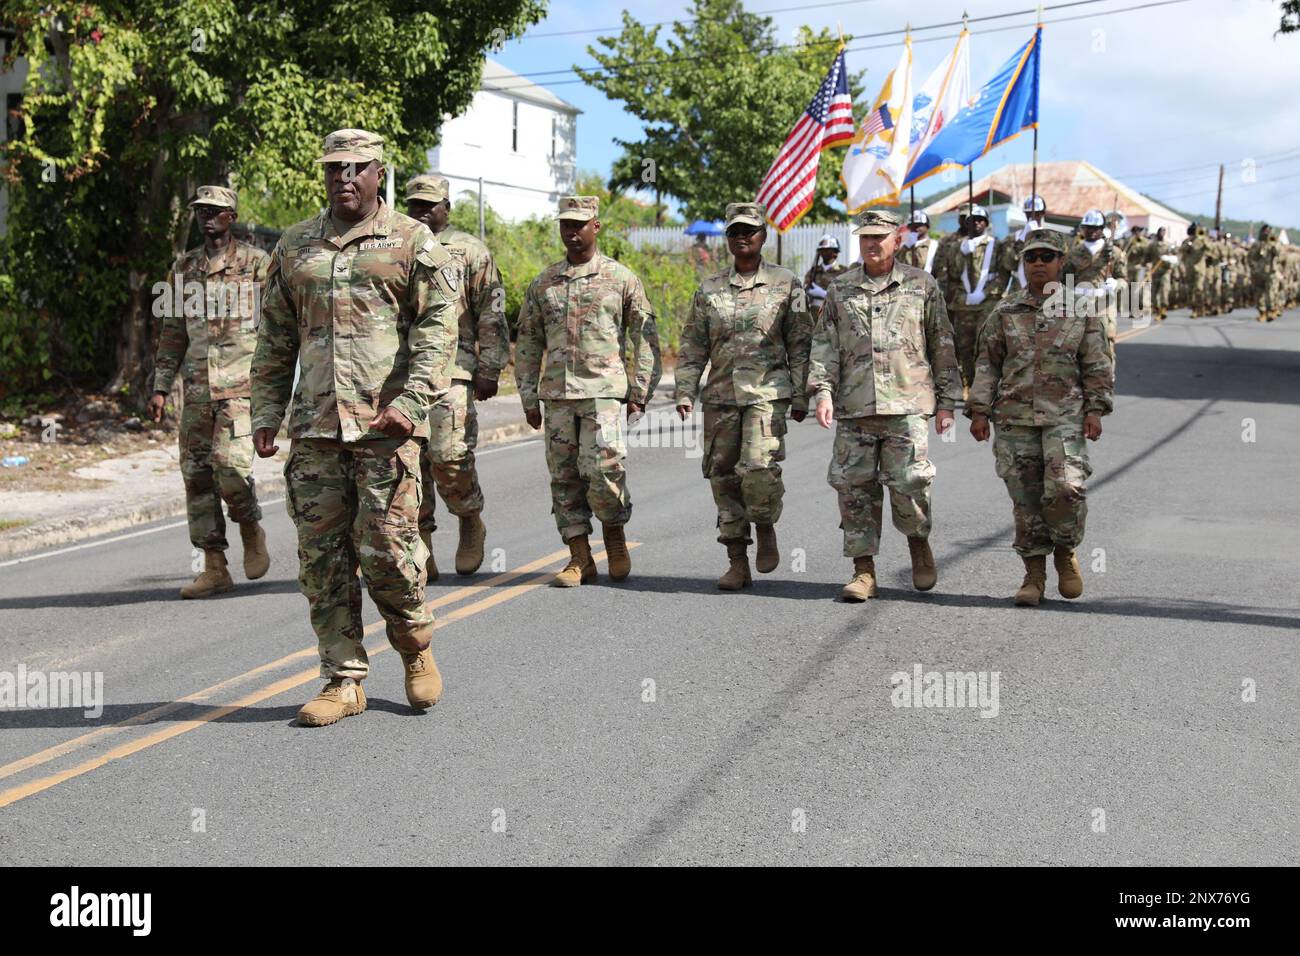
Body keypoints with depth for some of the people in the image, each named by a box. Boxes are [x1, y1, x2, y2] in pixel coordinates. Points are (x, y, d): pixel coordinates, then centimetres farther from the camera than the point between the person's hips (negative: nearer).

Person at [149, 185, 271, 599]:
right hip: (197, 389, 5)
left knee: (230, 467, -16)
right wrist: (161, 388, 11)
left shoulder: (256, 262, 1)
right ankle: (215, 568, 9)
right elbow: (173, 332, 18)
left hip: (240, 385, -5)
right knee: (197, 475, 2)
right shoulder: (184, 268, 15)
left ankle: (251, 528, 14)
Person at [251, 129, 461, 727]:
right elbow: (274, 338, 19)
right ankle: (343, 680, 13)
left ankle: (416, 649, 20)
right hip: (314, 428, 4)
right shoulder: (294, 247, 16)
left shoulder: (413, 242, 4)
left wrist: (410, 404, -16)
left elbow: (438, 328, -4)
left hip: (385, 427, -4)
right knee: (322, 557, 4)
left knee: (386, 549, -6)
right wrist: (266, 413, 11)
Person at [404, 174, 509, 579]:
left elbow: (492, 317, 2)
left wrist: (489, 370, -6)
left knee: (449, 457, -12)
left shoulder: (470, 252, 6)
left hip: (451, 372, -4)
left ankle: (471, 523, 15)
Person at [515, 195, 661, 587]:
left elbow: (646, 338, 4)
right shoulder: (543, 283, 12)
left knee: (602, 469, -13)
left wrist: (640, 393, -3)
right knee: (564, 477, 4)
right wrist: (529, 399, 10)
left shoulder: (621, 278, 3)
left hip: (604, 392, -4)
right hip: (557, 395, 4)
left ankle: (615, 534, 13)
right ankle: (580, 558, 11)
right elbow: (527, 344, 15)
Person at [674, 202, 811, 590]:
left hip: (767, 392, -3)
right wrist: (685, 392, 2)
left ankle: (766, 529, 7)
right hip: (720, 396, 4)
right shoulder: (709, 289, 12)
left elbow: (800, 344, 5)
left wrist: (801, 395, -1)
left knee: (759, 466, -22)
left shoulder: (785, 284, 6)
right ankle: (737, 563, 12)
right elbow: (692, 346, 12)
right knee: (723, 477, 3)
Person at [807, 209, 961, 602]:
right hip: (854, 407, 2)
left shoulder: (922, 286, 8)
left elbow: (942, 347, 9)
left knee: (907, 482, -8)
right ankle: (863, 570, 9)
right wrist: (822, 391, -5)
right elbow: (824, 346, 9)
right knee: (855, 487, 1)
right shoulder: (840, 289, 13)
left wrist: (946, 402, 6)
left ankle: (918, 542, 21)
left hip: (906, 405, -2)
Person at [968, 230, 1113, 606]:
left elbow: (1097, 365, 6)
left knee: (1066, 487, -17)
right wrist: (979, 411, 2)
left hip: (1065, 415, -2)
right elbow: (987, 364, 10)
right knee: (1025, 498, 3)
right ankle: (1034, 576, 13)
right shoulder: (1005, 311, 9)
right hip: (1014, 416, 2)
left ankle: (1066, 551, 10)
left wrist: (1095, 410, -3)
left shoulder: (1082, 309, 6)